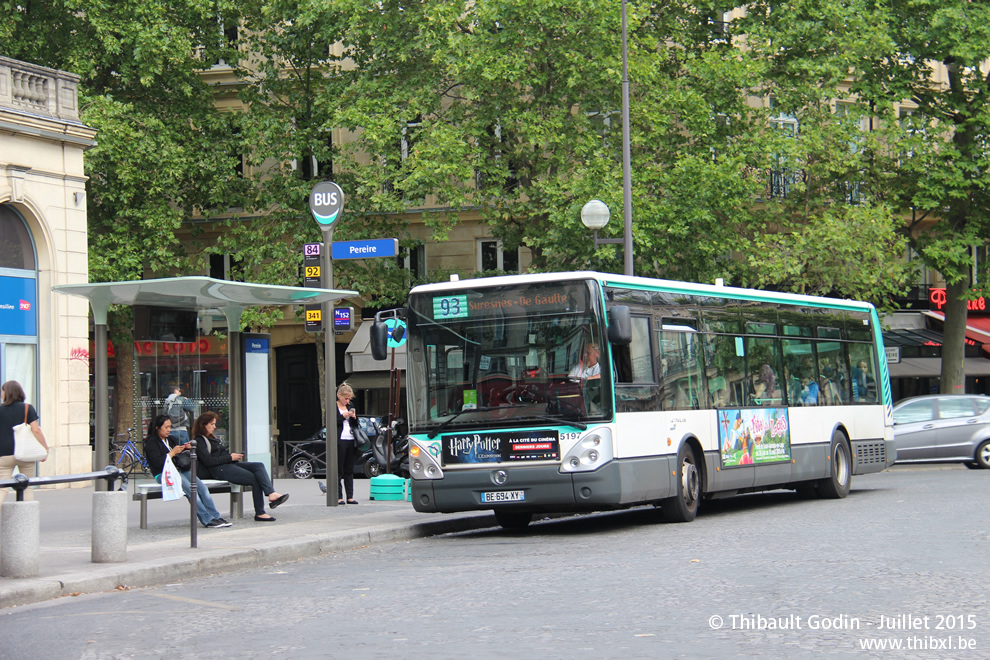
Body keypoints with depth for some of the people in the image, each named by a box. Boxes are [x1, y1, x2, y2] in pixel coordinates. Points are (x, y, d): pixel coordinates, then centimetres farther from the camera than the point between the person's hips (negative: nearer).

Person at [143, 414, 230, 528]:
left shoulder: (171, 439, 23)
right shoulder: (151, 443, 0)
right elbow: (157, 463, -13)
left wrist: (186, 447, 6)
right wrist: (173, 452, -11)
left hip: (179, 470, 7)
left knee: (202, 487, -17)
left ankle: (216, 517, -19)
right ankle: (207, 520, -30)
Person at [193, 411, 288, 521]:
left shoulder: (211, 438, 28)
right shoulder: (199, 441, -2)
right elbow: (208, 461, -14)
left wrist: (232, 456, 6)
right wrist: (230, 457, -10)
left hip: (229, 464, 9)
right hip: (219, 470, -9)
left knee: (259, 466, -14)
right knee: (255, 479, -21)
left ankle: (271, 494, -34)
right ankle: (259, 513, -22)